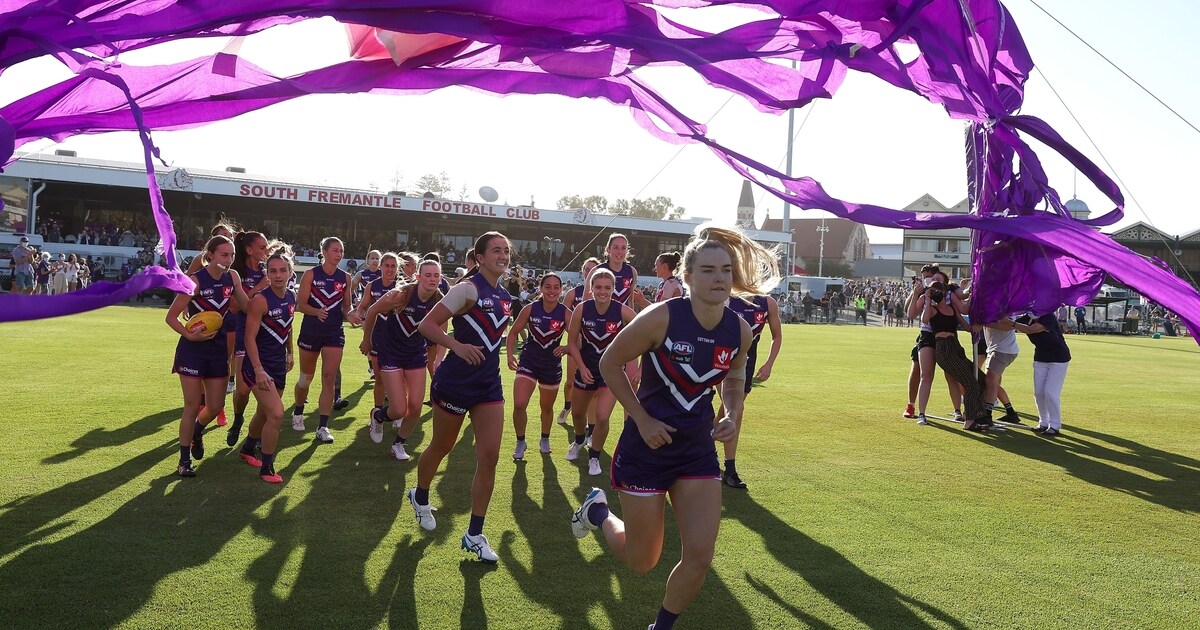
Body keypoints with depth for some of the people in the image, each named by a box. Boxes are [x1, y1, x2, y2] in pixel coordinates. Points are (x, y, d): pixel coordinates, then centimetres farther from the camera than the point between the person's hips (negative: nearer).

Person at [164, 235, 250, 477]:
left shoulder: (233, 277, -1)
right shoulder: (195, 281, -16)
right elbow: (171, 317, -11)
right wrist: (190, 335, -25)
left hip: (218, 350, 5)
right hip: (192, 350, -5)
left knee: (216, 407, 8)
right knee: (192, 407, 0)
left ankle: (197, 431, 42)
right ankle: (184, 461, 15)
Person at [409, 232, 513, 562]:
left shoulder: (505, 297, 7)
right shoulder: (468, 289, -15)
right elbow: (427, 324, -19)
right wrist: (458, 346, -30)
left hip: (489, 383, 6)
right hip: (456, 381, -6)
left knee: (489, 456, -3)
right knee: (441, 447, 14)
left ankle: (474, 535, 8)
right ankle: (420, 496, 45)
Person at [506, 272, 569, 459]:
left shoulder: (566, 313, -12)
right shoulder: (530, 309, -11)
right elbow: (513, 332, 1)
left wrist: (566, 349, -25)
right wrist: (510, 354, -12)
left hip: (552, 365, 1)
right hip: (528, 361, -1)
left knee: (546, 407, 17)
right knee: (519, 405, -14)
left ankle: (544, 439, 44)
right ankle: (520, 442, 10)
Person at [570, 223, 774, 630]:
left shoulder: (739, 330, -6)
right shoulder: (661, 318, -22)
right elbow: (610, 364, -10)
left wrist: (732, 416, -6)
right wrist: (643, 419, -14)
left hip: (698, 450, 4)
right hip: (647, 447, -4)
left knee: (700, 558, 0)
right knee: (642, 561, 9)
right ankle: (597, 510, 40)